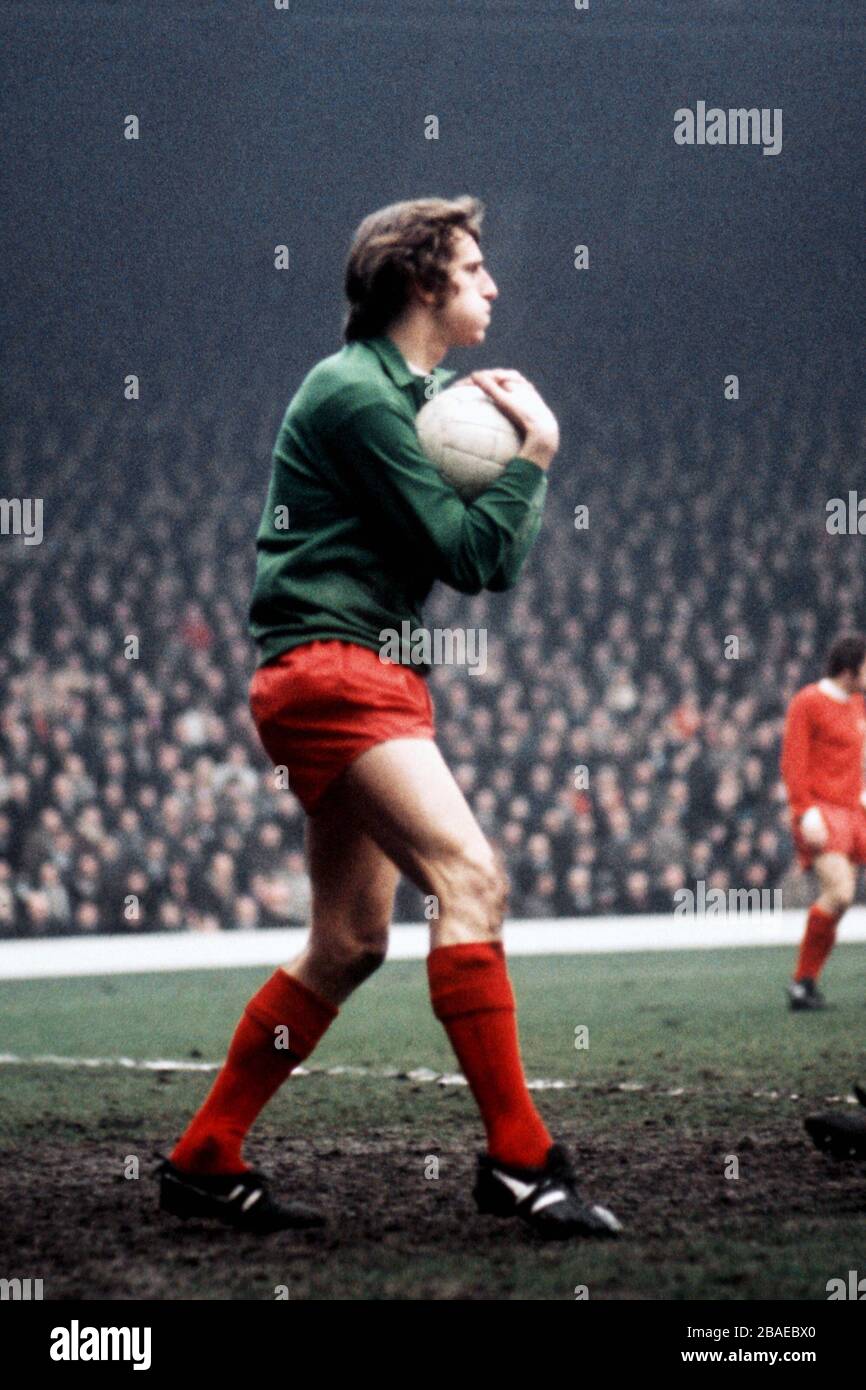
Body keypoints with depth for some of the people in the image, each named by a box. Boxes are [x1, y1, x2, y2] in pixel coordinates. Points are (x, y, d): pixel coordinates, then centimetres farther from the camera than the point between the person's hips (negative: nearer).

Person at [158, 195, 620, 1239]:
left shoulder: (421, 395, 19)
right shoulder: (355, 391, -11)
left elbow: (495, 567, 16)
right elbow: (465, 555, -15)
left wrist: (503, 444, 3)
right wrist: (535, 451, -7)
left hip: (370, 680, 11)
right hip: (327, 670, -11)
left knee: (349, 945, 10)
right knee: (468, 875, -21)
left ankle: (202, 1162, 18)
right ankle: (517, 1159, -24)